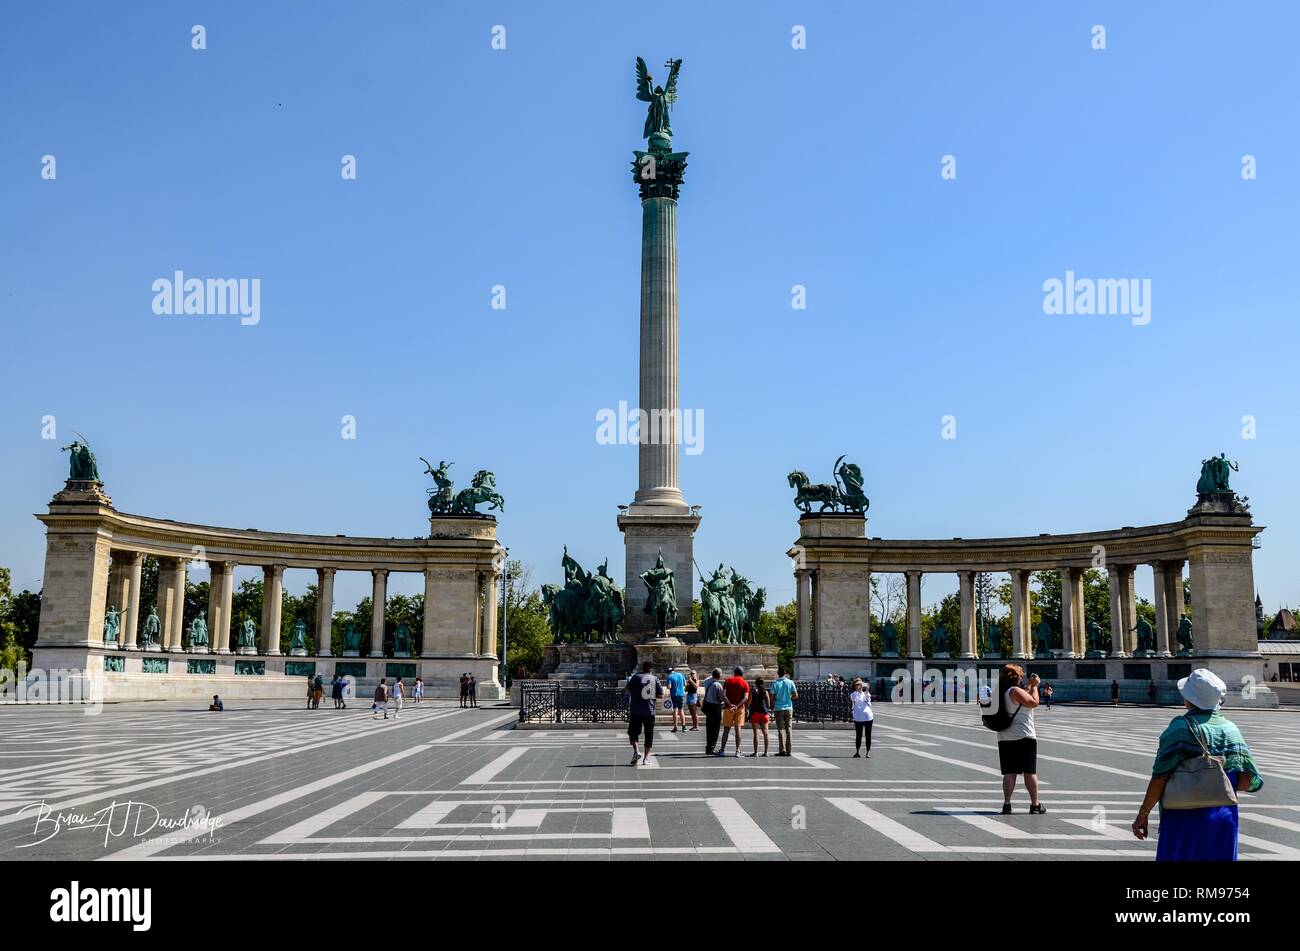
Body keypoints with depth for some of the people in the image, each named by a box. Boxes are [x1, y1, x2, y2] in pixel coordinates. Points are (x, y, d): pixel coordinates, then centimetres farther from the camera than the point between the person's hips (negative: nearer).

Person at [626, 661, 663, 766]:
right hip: (650, 711, 2)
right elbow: (660, 694, 2)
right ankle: (646, 757, 9)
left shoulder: (636, 677, -1)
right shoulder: (655, 679, 4)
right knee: (649, 734, 9)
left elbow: (628, 690, -3)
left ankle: (636, 750, -14)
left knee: (633, 732, 8)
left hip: (636, 711, -2)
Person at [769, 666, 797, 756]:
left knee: (781, 729, 0)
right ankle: (789, 750, 6)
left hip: (778, 708, -2)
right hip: (788, 708, 2)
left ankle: (782, 750, -6)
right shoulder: (790, 682, 0)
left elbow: (772, 698, -6)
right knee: (788, 729, 7)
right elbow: (796, 696, -1)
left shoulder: (775, 683, -5)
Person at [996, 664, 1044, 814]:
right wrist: (1034, 686, -3)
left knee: (1009, 772, 4)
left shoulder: (1000, 692, 12)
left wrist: (1029, 686, 21)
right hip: (1025, 737, -6)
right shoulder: (1015, 691, -13)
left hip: (1005, 739, 6)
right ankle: (1035, 805, 8)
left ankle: (1006, 804, -3)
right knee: (1030, 772, 3)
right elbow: (1034, 702, -15)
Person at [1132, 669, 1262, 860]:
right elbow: (1247, 782, -1)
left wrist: (1142, 814, -6)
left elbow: (1160, 778, -13)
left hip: (1185, 819, -4)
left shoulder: (1180, 728, -10)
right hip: (1224, 821, 4)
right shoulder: (1231, 729, 3)